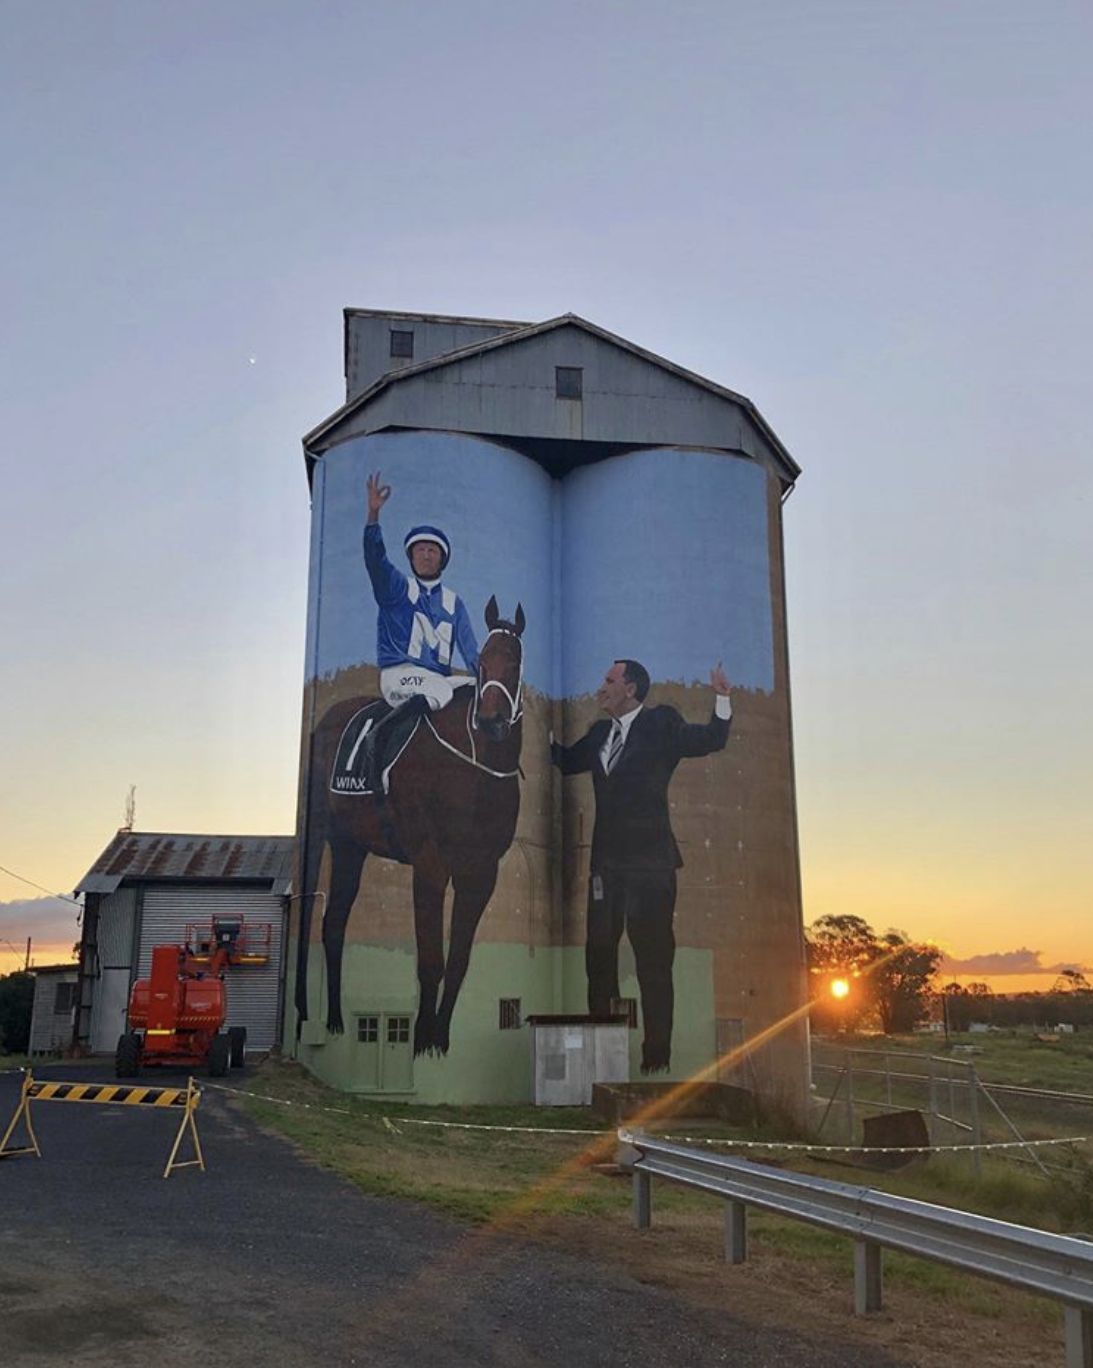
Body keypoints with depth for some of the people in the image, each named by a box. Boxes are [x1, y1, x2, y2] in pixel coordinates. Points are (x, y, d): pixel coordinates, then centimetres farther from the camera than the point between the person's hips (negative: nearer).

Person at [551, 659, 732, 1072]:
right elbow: (567, 761, 28)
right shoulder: (600, 732, 17)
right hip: (607, 862, 6)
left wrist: (722, 701, -22)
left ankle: (657, 1054, 5)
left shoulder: (661, 725, 0)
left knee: (653, 959, -2)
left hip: (649, 863, -6)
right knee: (599, 952, 10)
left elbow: (710, 740, -8)